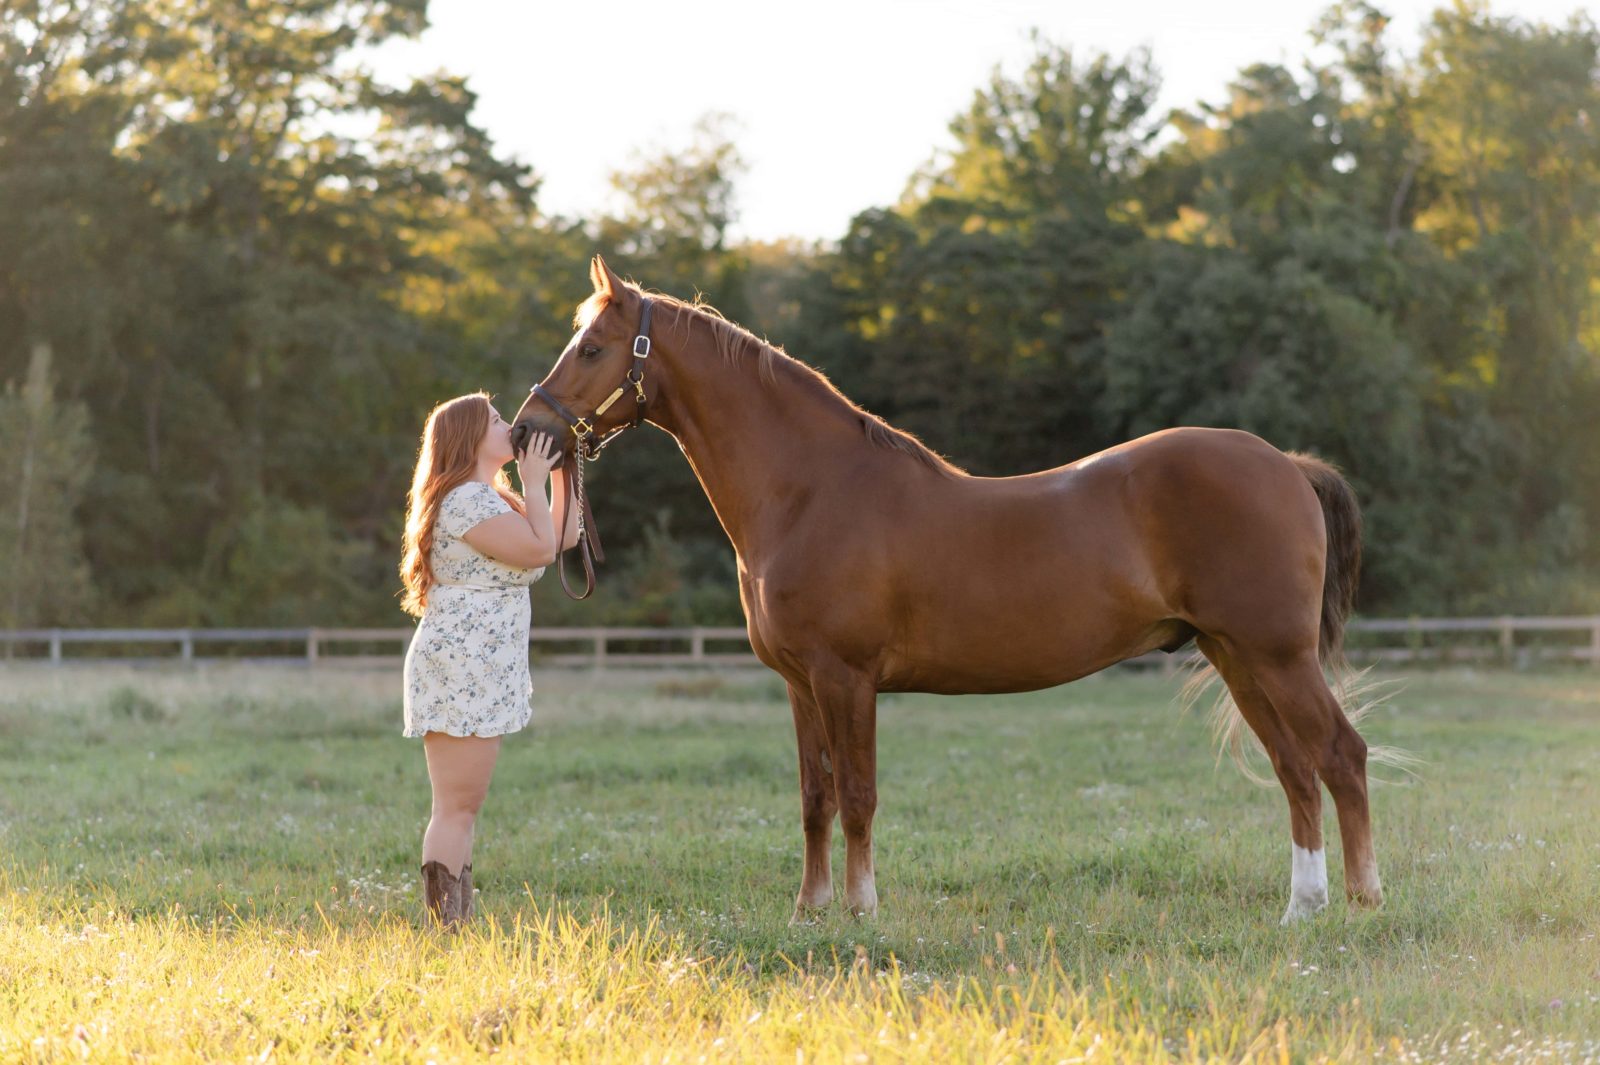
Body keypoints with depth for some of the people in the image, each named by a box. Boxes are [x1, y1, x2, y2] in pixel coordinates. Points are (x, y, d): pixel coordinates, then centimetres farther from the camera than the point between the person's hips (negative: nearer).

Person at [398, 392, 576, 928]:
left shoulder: (491, 499, 21)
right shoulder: (468, 501, -13)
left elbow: (565, 536, 22)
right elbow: (541, 548, -20)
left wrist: (560, 473, 14)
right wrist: (532, 483, -10)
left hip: (478, 677, 11)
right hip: (460, 673, -11)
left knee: (461, 812, 10)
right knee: (456, 811, -12)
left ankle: (458, 924, 12)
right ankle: (445, 927, -14)